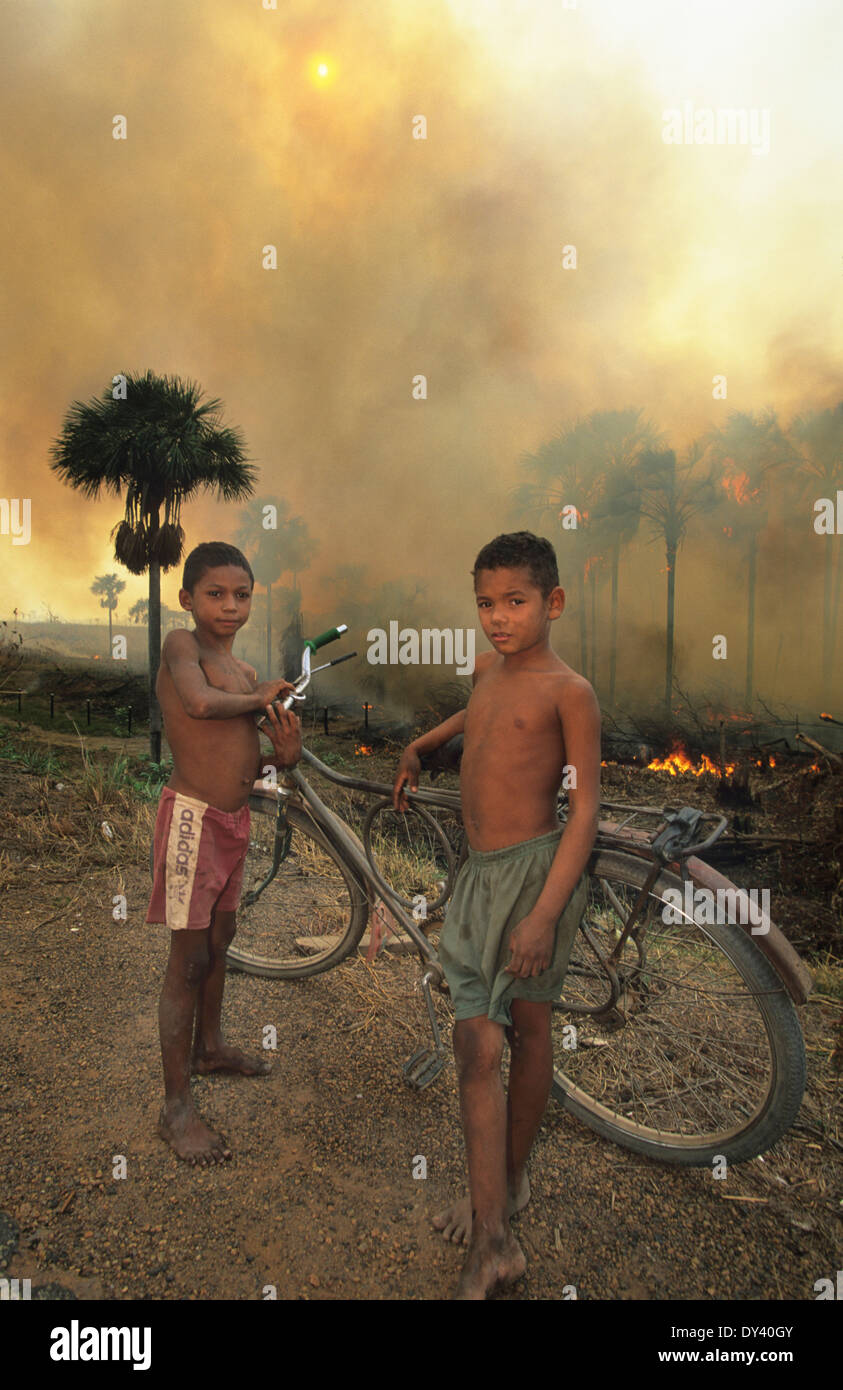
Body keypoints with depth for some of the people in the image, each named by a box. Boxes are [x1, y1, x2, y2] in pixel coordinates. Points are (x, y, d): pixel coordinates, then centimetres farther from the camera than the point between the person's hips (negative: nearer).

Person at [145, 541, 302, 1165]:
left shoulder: (246, 672, 11)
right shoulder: (181, 645, -10)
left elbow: (247, 762, 12)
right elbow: (200, 702, -31)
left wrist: (285, 756, -10)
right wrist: (259, 697, -14)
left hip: (235, 817, 8)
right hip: (193, 816, -8)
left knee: (220, 938, 22)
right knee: (189, 958, -2)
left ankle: (209, 1044, 43)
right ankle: (177, 1106, 9)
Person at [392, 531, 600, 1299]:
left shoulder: (569, 691, -10)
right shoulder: (488, 668, 10)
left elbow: (586, 809, -15)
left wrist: (546, 914, -22)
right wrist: (420, 746, 36)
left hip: (536, 869, -6)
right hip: (478, 875, 6)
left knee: (528, 1028, 9)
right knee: (476, 1046, 3)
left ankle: (509, 1179, 30)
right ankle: (492, 1239, 11)